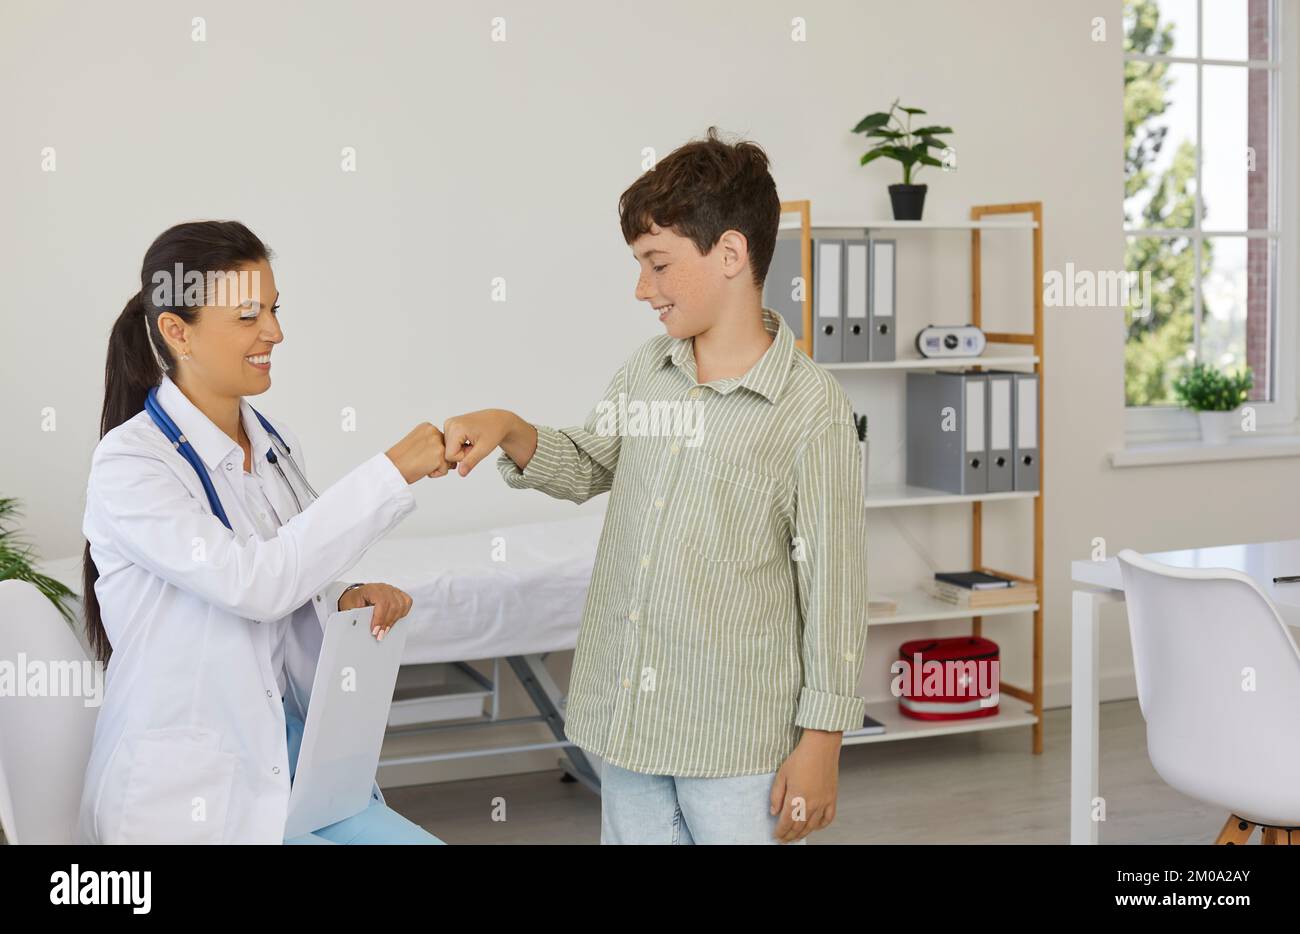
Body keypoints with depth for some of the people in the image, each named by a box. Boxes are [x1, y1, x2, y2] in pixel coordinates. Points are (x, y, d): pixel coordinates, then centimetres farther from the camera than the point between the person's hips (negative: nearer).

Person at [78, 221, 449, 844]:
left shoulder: (276, 444, 7)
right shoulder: (128, 462, -14)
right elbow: (251, 583, -27)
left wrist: (351, 598, -6)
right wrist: (392, 472, -26)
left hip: (288, 761, 7)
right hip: (185, 794, -6)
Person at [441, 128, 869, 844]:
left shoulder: (811, 409, -13)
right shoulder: (646, 369, 6)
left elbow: (833, 588, -11)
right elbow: (589, 468, 22)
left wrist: (820, 741, -9)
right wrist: (509, 432, 3)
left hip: (739, 739, -6)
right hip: (626, 722, 6)